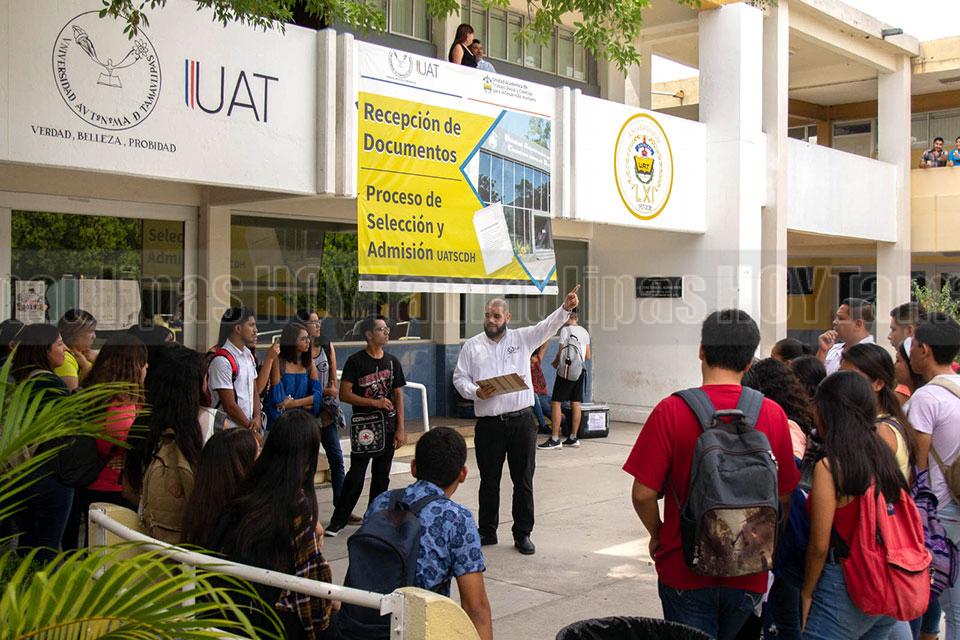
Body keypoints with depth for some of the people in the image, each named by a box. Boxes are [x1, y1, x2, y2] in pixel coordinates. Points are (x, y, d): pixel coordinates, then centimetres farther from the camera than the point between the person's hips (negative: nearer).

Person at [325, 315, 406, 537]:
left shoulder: (392, 362, 7)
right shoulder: (356, 361, -7)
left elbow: (398, 396, 8)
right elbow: (344, 394, -10)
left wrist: (400, 428, 2)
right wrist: (374, 403, -17)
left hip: (387, 427, 4)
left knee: (381, 476, 9)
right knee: (356, 475, -4)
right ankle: (338, 520, 6)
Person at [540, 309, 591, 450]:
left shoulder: (565, 330, -7)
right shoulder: (584, 332, 12)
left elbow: (560, 353, -8)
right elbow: (588, 356, 14)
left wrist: (555, 363, 10)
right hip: (580, 371, 7)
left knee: (555, 402, -5)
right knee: (576, 403, 8)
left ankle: (555, 439, -9)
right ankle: (573, 438, 11)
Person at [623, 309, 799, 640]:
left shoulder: (671, 411, -15)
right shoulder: (773, 414, -7)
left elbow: (643, 494, -14)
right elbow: (784, 497, 1)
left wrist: (657, 535, 5)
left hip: (686, 570, -3)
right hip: (748, 574, 3)